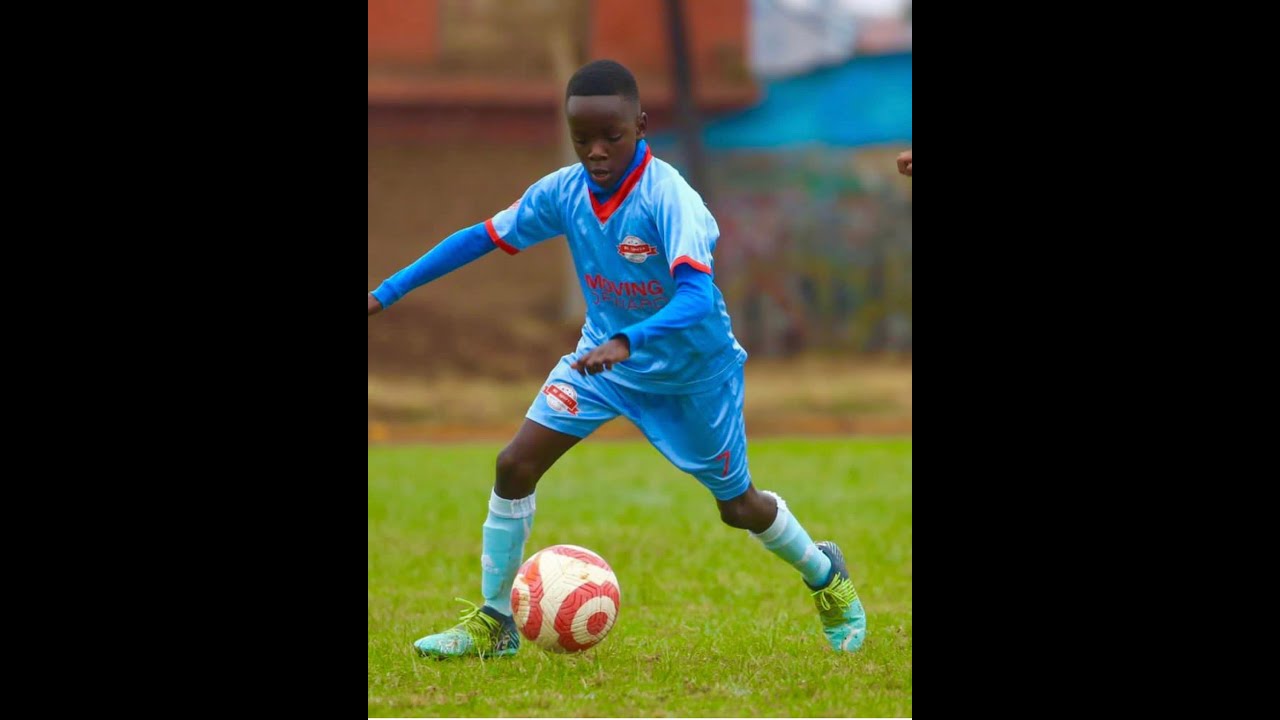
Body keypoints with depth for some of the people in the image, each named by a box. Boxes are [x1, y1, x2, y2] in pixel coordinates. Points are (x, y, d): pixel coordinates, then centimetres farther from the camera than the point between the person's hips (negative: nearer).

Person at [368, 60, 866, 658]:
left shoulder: (669, 198, -32)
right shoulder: (563, 192, -16)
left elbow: (697, 296, -45)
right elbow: (483, 237, -4)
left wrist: (627, 343, -60)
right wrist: (389, 291, -7)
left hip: (692, 368, -4)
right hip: (603, 354, 4)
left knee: (738, 506, 10)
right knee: (514, 465, -11)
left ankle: (825, 576, 41)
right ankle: (494, 622, 3)